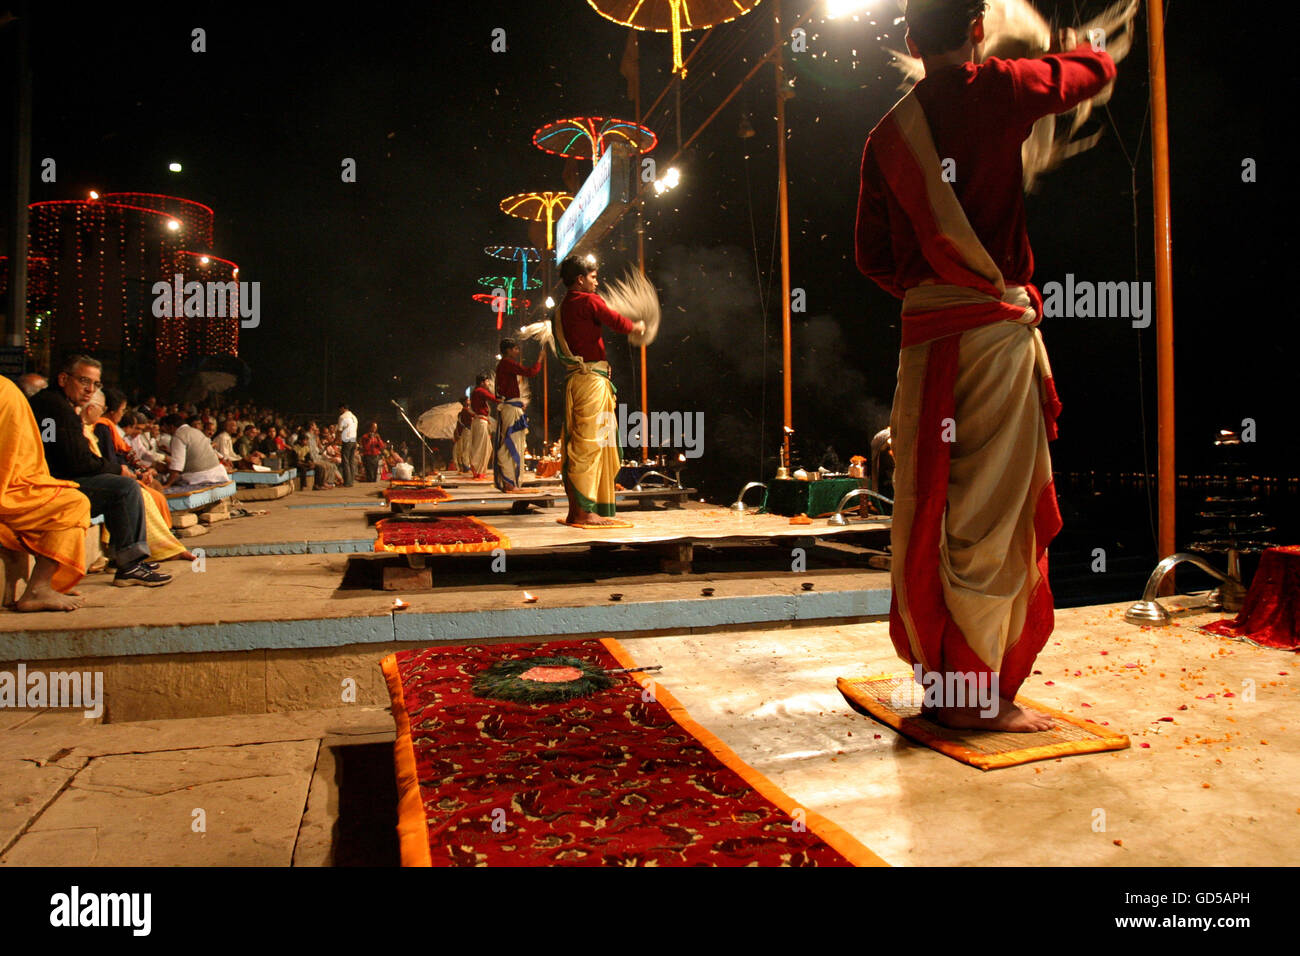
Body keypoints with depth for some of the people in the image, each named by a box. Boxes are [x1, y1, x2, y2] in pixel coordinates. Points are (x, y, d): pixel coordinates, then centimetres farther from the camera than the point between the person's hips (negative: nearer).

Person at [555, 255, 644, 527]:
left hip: (574, 379, 9)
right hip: (591, 379, -9)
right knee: (589, 443, -8)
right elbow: (618, 323, -13)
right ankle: (584, 511, -7)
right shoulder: (588, 301, -7)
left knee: (576, 443, 10)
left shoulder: (564, 306, 19)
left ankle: (576, 510, 14)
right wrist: (637, 326, 7)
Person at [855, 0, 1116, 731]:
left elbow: (873, 256, 12)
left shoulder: (886, 137, 11)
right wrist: (1032, 65, 33)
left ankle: (936, 670, 20)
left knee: (929, 507, 9)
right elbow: (1099, 67, 15)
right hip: (996, 326, -5)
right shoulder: (993, 91, -1)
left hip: (923, 333, 5)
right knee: (992, 509, -2)